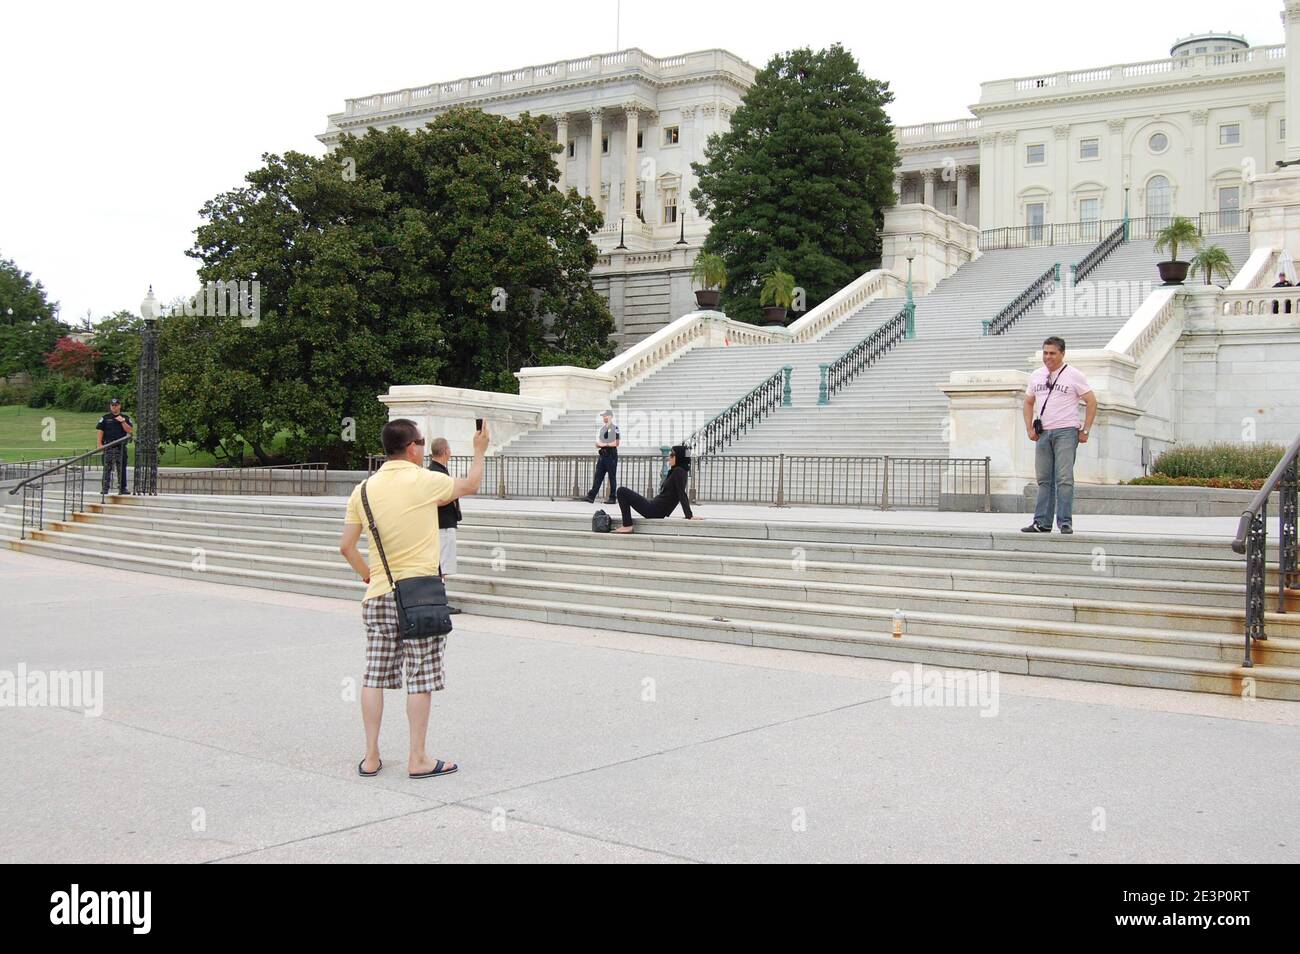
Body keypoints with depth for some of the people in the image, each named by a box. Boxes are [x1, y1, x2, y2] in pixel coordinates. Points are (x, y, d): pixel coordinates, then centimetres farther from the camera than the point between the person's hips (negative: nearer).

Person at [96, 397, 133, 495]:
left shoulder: (125, 418, 11)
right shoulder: (105, 418, 8)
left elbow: (130, 430, 1)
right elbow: (100, 431, 3)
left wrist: (123, 422, -10)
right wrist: (99, 444, -6)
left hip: (121, 447, 1)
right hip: (108, 447, -1)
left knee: (122, 468, 3)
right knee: (107, 469, -2)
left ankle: (122, 488, 10)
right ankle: (104, 489, 0)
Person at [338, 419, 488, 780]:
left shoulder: (364, 489, 5)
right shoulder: (425, 481, -8)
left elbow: (346, 546, 6)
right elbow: (470, 485, 10)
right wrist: (480, 451, 26)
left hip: (378, 595, 5)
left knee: (374, 676, 9)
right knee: (420, 678, 1)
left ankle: (371, 757, 15)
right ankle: (418, 759, 6)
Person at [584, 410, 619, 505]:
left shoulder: (615, 427, -4)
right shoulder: (601, 428, 18)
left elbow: (616, 443, -11)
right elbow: (597, 444, 18)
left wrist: (605, 444, -8)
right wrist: (599, 445, -4)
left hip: (611, 455, -7)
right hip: (602, 455, 7)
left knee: (612, 477, -2)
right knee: (598, 476, 3)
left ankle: (612, 498, 2)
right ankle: (591, 496, 0)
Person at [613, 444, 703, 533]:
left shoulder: (678, 471, -15)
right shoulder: (676, 471, 15)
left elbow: (682, 494, -21)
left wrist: (689, 516, -24)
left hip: (655, 511, -11)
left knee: (622, 491, -8)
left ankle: (627, 526, -10)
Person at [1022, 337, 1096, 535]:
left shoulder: (1074, 375, -1)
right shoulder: (1036, 376, 14)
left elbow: (1091, 402, 0)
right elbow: (1028, 402, 22)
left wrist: (1085, 431, -5)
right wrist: (1029, 428, 9)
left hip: (1066, 432, -5)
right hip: (1043, 433, 5)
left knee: (1064, 479, -10)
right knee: (1044, 479, 7)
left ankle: (1065, 523, -9)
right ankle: (1042, 522, 10)